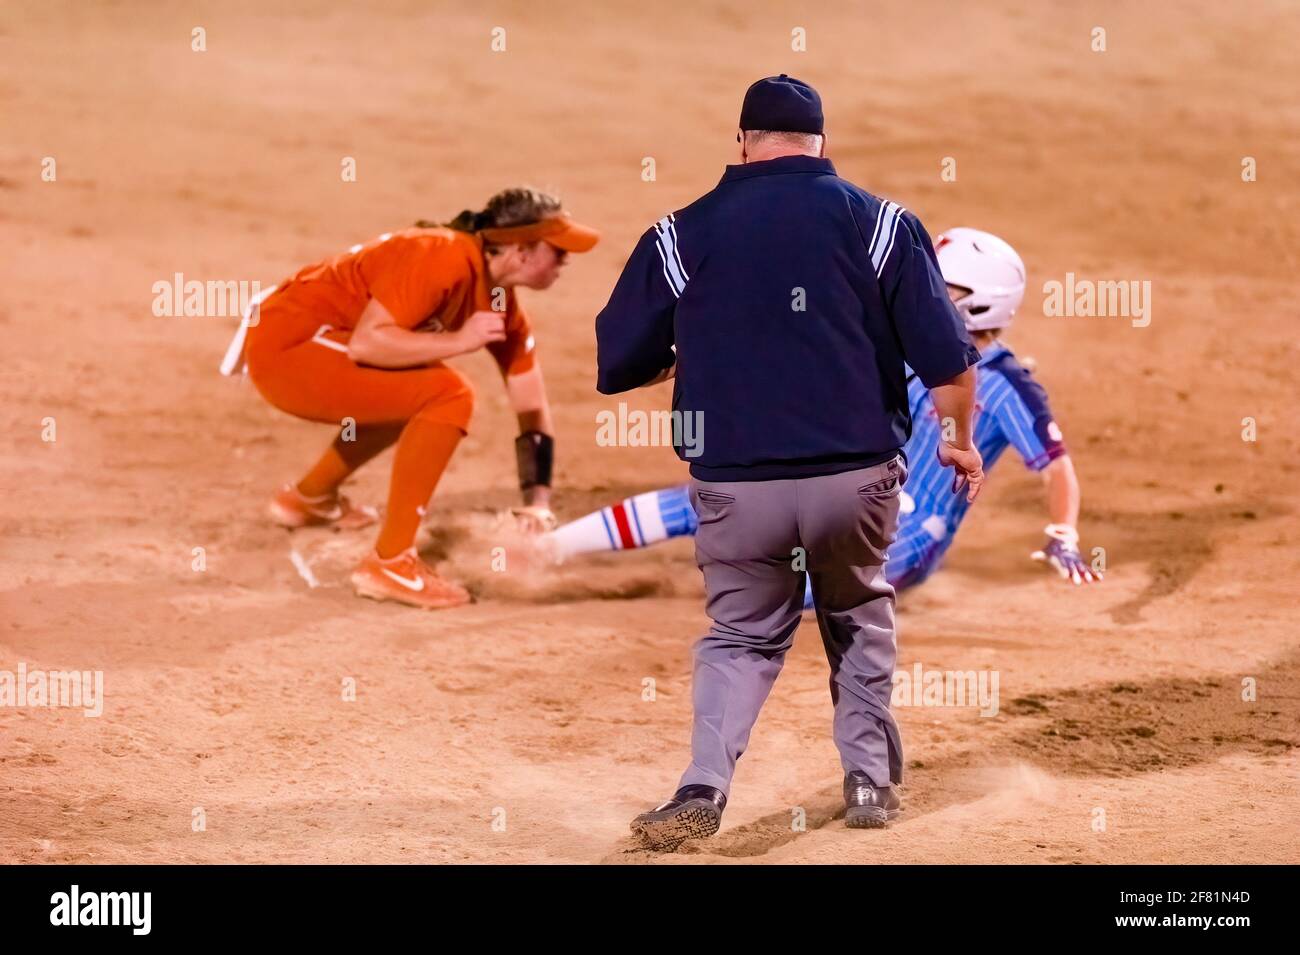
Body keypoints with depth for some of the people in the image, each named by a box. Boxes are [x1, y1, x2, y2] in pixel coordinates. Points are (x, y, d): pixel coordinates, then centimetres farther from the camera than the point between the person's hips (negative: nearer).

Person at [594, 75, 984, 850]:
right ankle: (870, 779, 22)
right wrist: (961, 439, 13)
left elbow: (616, 366, 5)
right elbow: (946, 355, -4)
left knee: (742, 635, 16)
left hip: (736, 487, 0)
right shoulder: (878, 222, 0)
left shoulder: (684, 233, 1)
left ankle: (704, 790, -4)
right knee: (859, 615, 26)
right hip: (857, 479, 0)